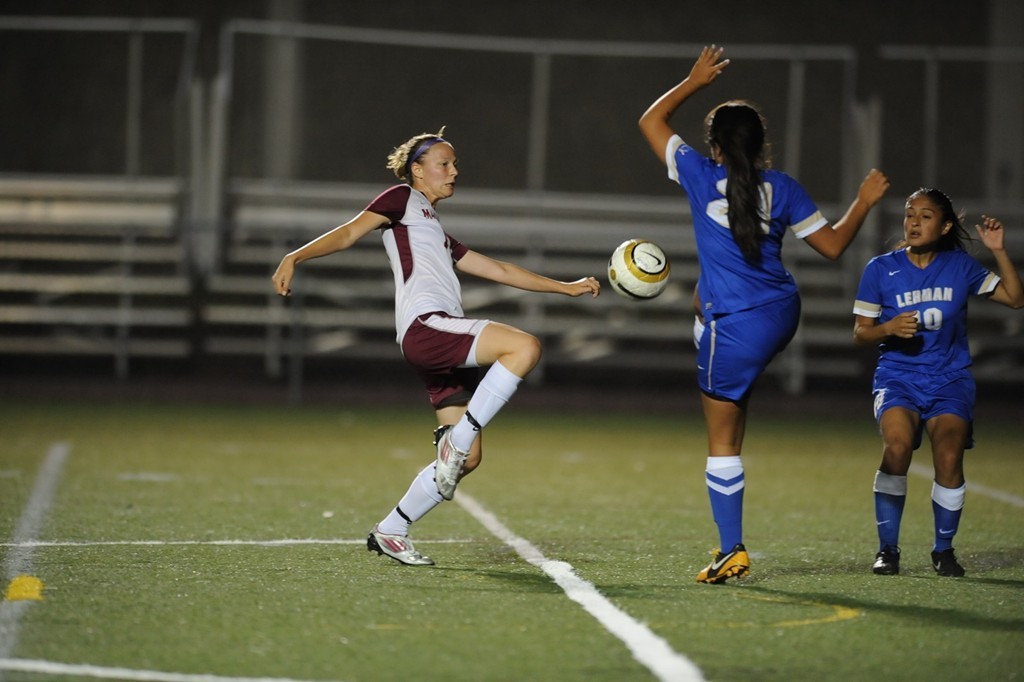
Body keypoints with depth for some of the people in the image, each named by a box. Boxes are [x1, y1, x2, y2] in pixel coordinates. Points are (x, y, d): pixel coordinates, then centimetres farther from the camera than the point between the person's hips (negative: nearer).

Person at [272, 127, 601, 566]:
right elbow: (348, 233, -2)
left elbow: (500, 271, 37)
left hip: (443, 347, 9)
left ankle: (390, 532, 11)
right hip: (424, 327, -9)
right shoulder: (403, 200, 11)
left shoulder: (436, 232, 34)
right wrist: (295, 257, -19)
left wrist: (567, 287, 38)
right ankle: (455, 440, -23)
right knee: (525, 347, -27)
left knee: (466, 459, 4)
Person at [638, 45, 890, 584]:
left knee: (722, 442, 3)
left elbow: (650, 122, 7)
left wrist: (694, 82, 16)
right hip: (782, 315, 5)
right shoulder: (782, 188, 0)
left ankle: (732, 551, 5)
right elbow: (833, 245, 6)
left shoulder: (700, 176, -7)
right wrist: (865, 201, 19)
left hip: (737, 328, -5)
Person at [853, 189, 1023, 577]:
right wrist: (888, 329, -16)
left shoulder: (960, 266, 5)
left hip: (950, 381, 1)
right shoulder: (881, 269, 2)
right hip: (897, 378, -1)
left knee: (949, 455, -22)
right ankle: (887, 549, -14)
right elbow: (860, 333, 5)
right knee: (897, 446, -29)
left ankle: (944, 550, 1)